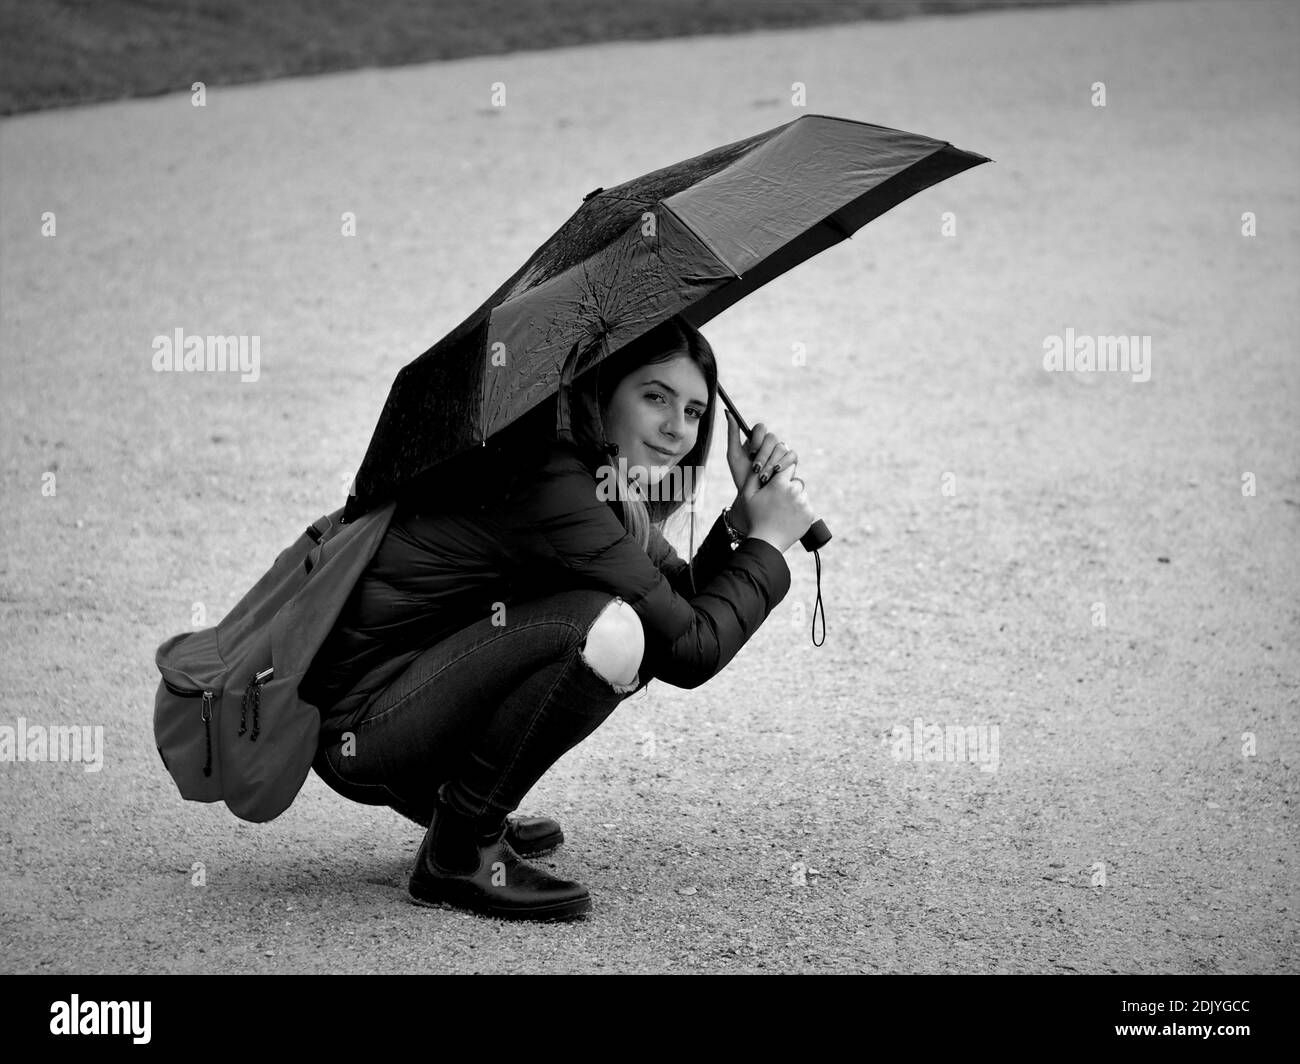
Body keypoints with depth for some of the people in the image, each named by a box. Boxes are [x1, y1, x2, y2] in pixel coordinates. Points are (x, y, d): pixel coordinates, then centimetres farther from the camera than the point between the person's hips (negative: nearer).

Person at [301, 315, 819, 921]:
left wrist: (742, 516, 0)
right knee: (606, 633, -27)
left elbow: (685, 600, 13)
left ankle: (459, 812, 15)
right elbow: (689, 652, -19)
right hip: (354, 729, -10)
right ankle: (458, 855, -12)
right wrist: (768, 540, -7)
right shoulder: (550, 488, -21)